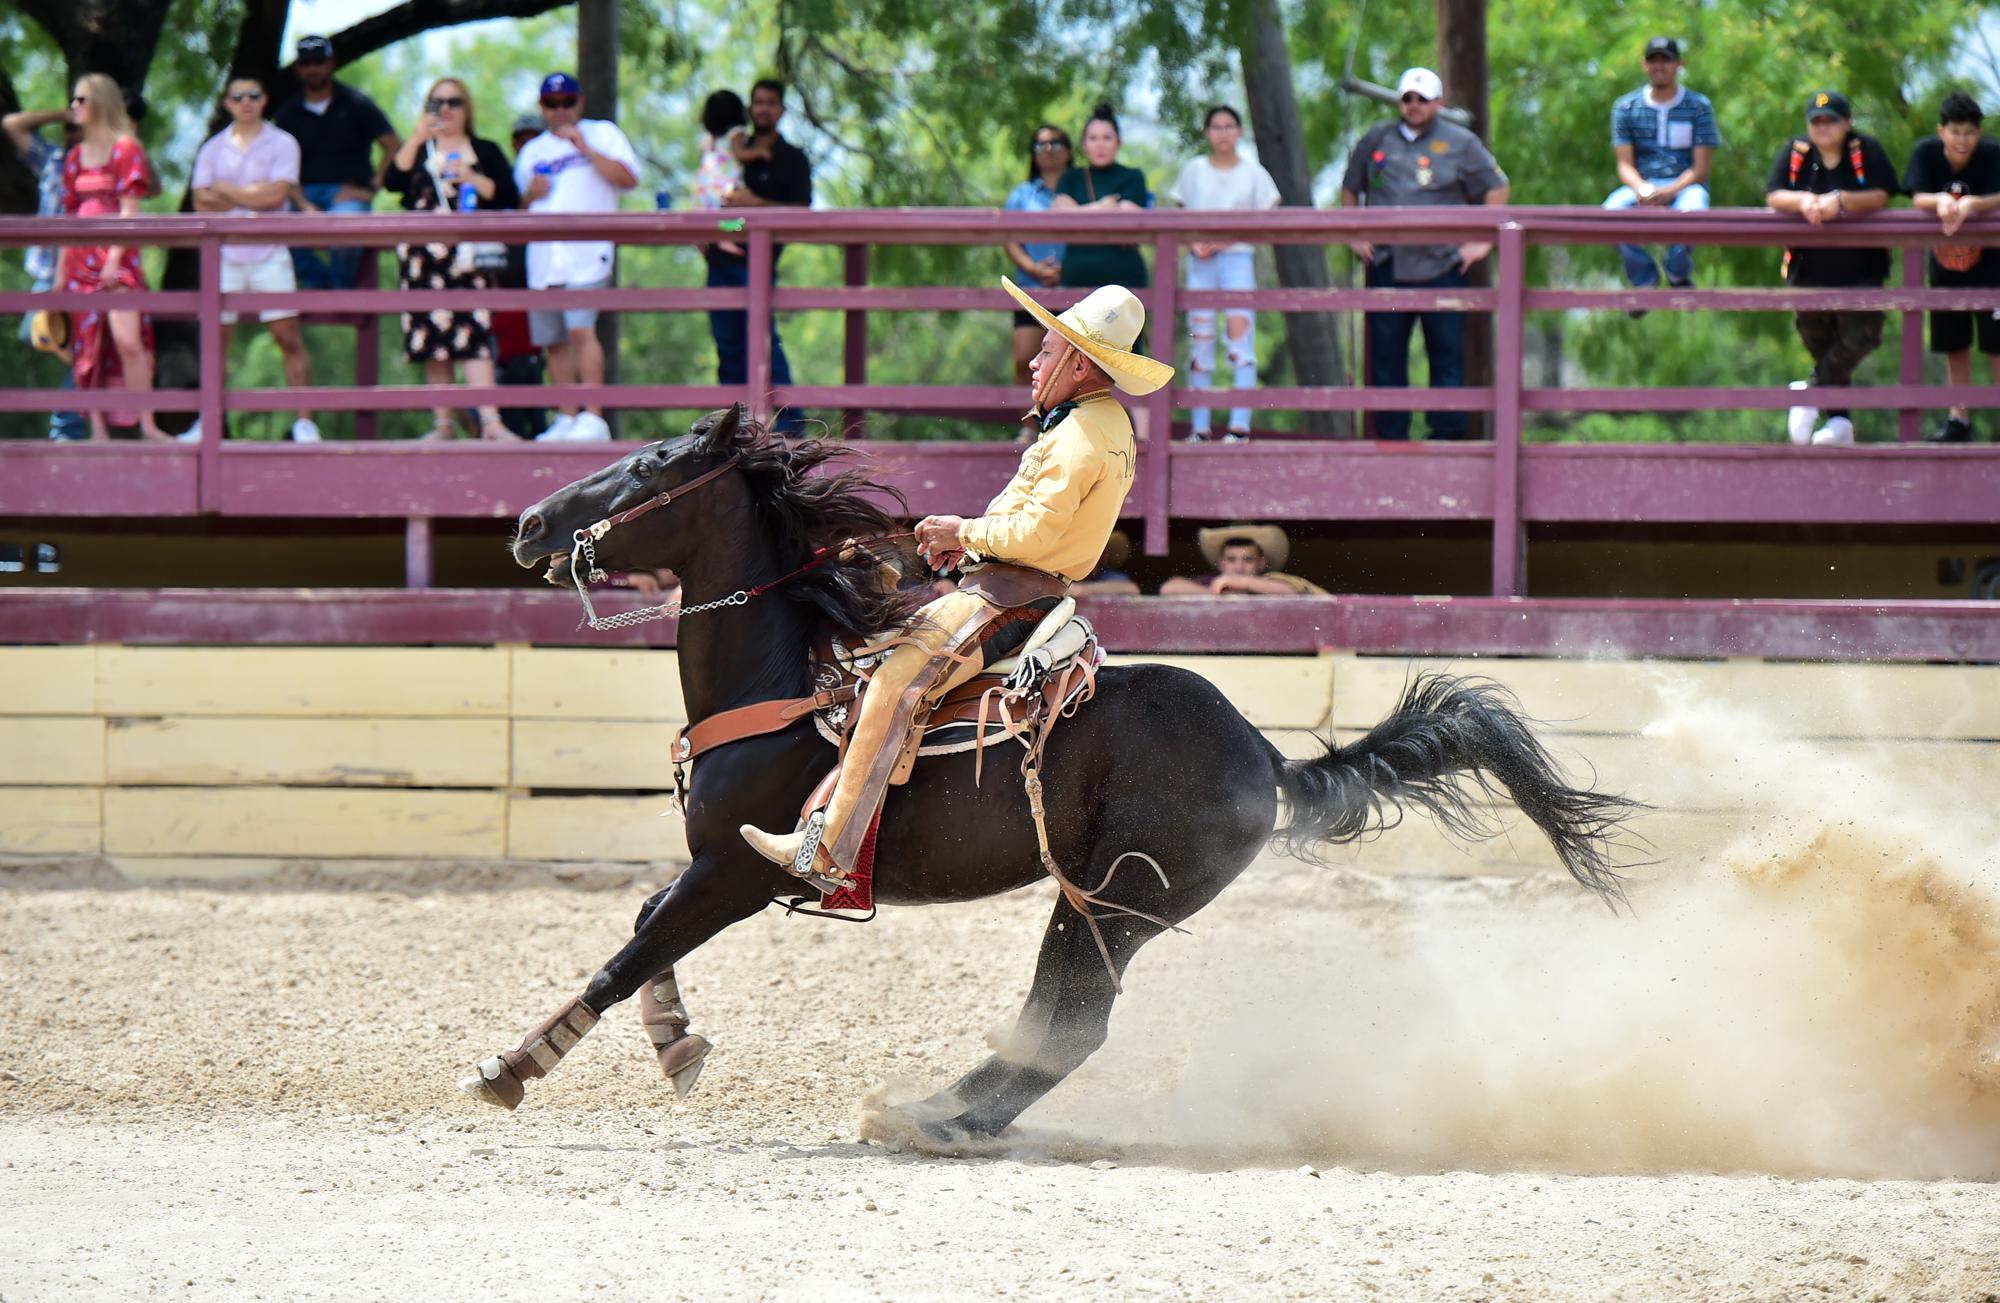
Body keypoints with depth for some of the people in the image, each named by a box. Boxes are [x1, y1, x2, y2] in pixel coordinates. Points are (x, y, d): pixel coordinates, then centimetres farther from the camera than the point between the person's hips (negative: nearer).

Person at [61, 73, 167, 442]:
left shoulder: (125, 149, -1)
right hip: (81, 256, 6)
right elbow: (70, 215, 17)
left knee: (127, 340, -17)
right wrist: (61, 271, 13)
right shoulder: (76, 156, 15)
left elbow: (129, 210, -7)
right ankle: (97, 428, 3)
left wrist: (114, 258, -16)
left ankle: (147, 425, -14)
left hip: (116, 258, -6)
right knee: (87, 343, 1)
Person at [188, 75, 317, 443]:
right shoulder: (213, 149, 10)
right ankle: (207, 422, 8)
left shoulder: (282, 144, 2)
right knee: (216, 339, 3)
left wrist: (226, 191, -4)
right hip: (224, 256, 3)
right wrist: (253, 195, -8)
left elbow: (277, 194, -12)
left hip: (268, 256, -3)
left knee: (288, 337, -6)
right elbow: (203, 202, -1)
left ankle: (303, 421, -4)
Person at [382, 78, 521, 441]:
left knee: (473, 333, -15)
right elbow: (392, 182, -3)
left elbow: (508, 198, 2)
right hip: (423, 256, 2)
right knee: (432, 336, 0)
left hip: (470, 255, -2)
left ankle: (490, 421, -23)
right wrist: (415, 140, -11)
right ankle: (443, 422, 5)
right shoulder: (415, 150, 17)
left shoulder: (486, 152, 13)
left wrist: (472, 178, -10)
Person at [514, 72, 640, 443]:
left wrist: (585, 149, -11)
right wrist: (530, 194, 4)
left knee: (581, 329, -21)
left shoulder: (603, 134, 10)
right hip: (542, 256, 6)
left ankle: (593, 419, -24)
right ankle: (567, 417, 11)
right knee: (554, 341, 4)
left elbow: (628, 178, -5)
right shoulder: (532, 152, 24)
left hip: (587, 253, -6)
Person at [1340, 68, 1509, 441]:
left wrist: (1483, 242, 1)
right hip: (1387, 266, 2)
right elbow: (1350, 189, 24)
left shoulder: (1460, 144, 5)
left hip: (1440, 266, -2)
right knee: (1386, 355, 3)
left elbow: (1496, 189, 9)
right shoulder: (1376, 141, 13)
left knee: (1447, 354, -2)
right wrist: (1354, 235, 11)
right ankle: (1390, 435, 9)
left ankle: (1447, 434, 1)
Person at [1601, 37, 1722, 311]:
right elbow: (1625, 164, 4)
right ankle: (1644, 280, -8)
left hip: (1684, 185, -2)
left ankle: (1678, 275, -6)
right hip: (1641, 185, 2)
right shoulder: (1626, 107, 10)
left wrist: (1670, 192, -19)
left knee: (1693, 208, -39)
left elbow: (1701, 168, -1)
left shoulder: (1699, 107, 5)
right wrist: (1641, 189, -19)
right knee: (1613, 210, -34)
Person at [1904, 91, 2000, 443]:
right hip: (1945, 264, 3)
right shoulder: (1926, 153, -8)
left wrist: (1970, 205, -44)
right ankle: (1959, 420, 18)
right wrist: (1941, 201, -37)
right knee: (1954, 344, 10)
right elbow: (1918, 198, -15)